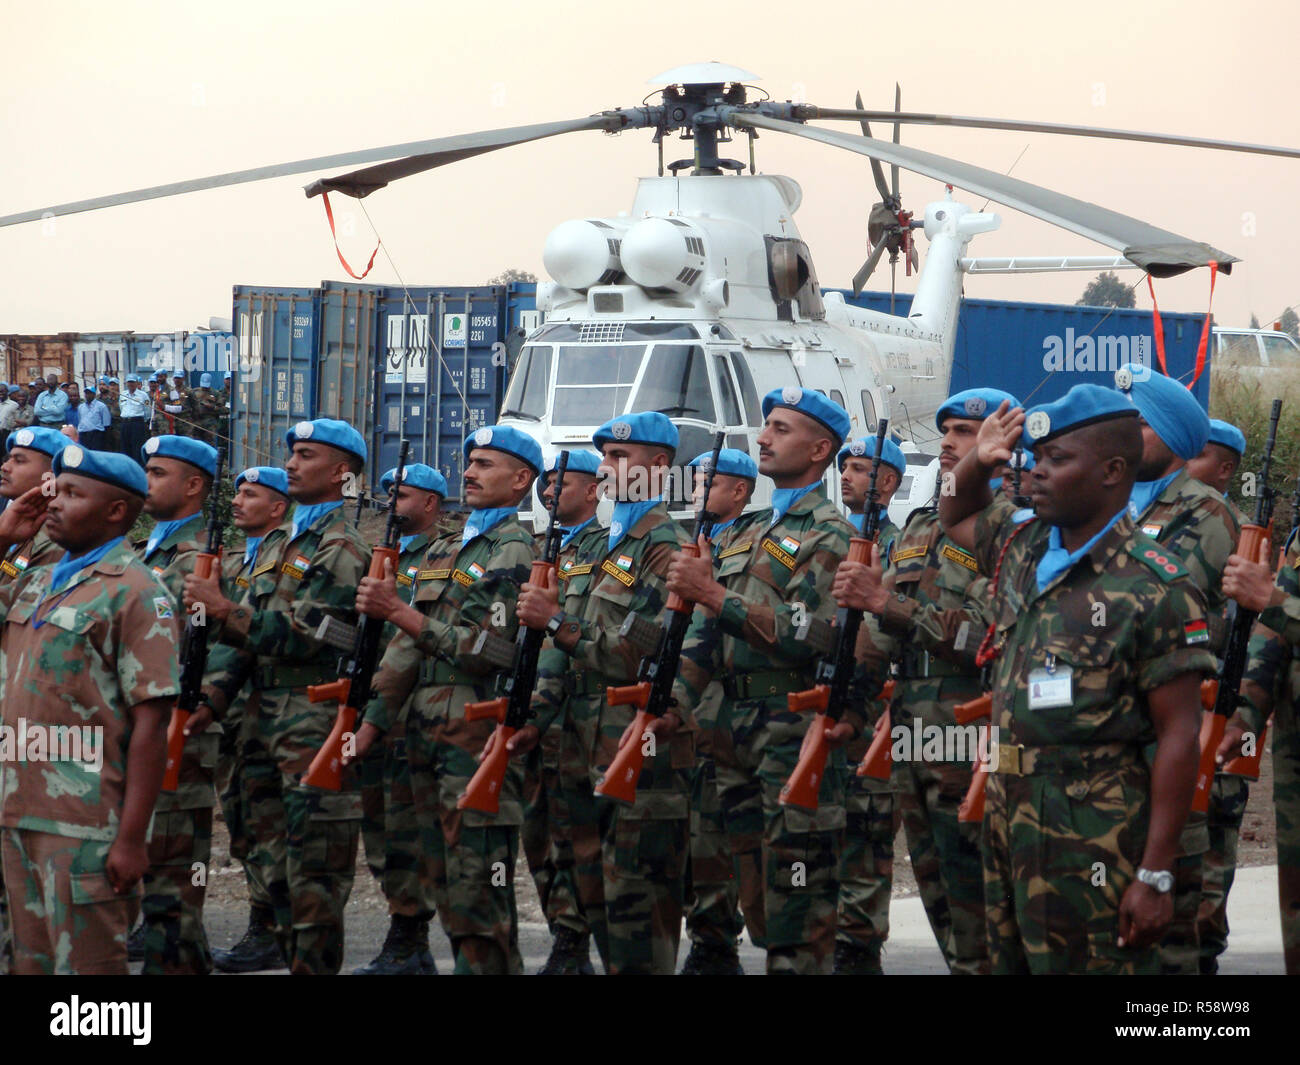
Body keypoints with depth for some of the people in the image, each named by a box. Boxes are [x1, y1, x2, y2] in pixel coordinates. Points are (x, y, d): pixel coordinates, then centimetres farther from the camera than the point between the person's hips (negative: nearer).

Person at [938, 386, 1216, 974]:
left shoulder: (1157, 588, -13)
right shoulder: (1022, 548, 10)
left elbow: (1178, 738, -14)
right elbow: (957, 513, 32)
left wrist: (1156, 875, -17)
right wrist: (979, 461, 8)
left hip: (1093, 844, -7)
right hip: (1006, 820, 7)